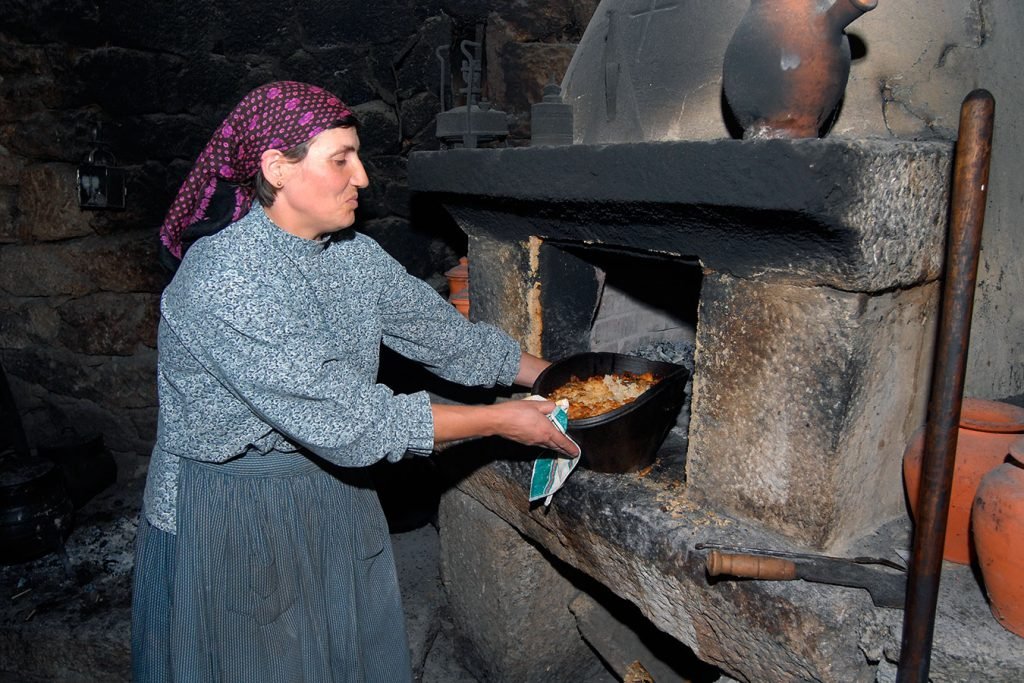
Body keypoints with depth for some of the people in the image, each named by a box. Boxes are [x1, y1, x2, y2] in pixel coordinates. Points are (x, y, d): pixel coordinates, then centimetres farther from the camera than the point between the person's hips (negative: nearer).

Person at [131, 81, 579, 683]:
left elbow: (447, 334, 4)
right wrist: (500, 421, -22)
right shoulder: (223, 282, -27)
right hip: (231, 520, -6)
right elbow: (343, 420, -29)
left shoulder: (355, 255, -3)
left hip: (337, 497, 7)